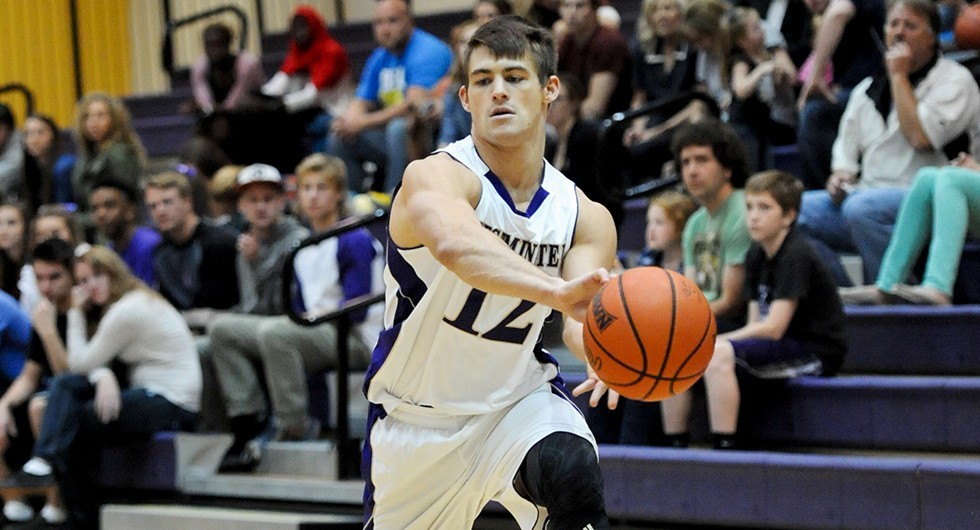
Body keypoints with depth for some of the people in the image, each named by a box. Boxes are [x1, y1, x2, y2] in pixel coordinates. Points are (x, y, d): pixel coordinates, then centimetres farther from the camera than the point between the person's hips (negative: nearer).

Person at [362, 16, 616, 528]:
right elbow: (455, 245, -48)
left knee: (573, 473, -30)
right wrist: (556, 290, -67)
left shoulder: (585, 217, -8)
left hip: (517, 396, 2)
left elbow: (585, 314, -25)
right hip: (416, 417, -1)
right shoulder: (436, 177, -24)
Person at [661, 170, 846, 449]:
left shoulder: (796, 255, -15)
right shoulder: (756, 255, 12)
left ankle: (723, 448, -31)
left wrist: (715, 341, -16)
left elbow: (773, 328, -20)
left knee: (718, 354, -31)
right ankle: (674, 445, 5)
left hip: (816, 352, -9)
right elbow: (756, 323, 9)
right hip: (774, 346, 9)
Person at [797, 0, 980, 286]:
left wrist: (899, 76, -9)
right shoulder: (868, 88, 20)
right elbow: (847, 150, 26)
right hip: (868, 194, 7)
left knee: (861, 207, -36)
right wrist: (841, 175, 2)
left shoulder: (954, 79, 0)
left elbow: (921, 137, -17)